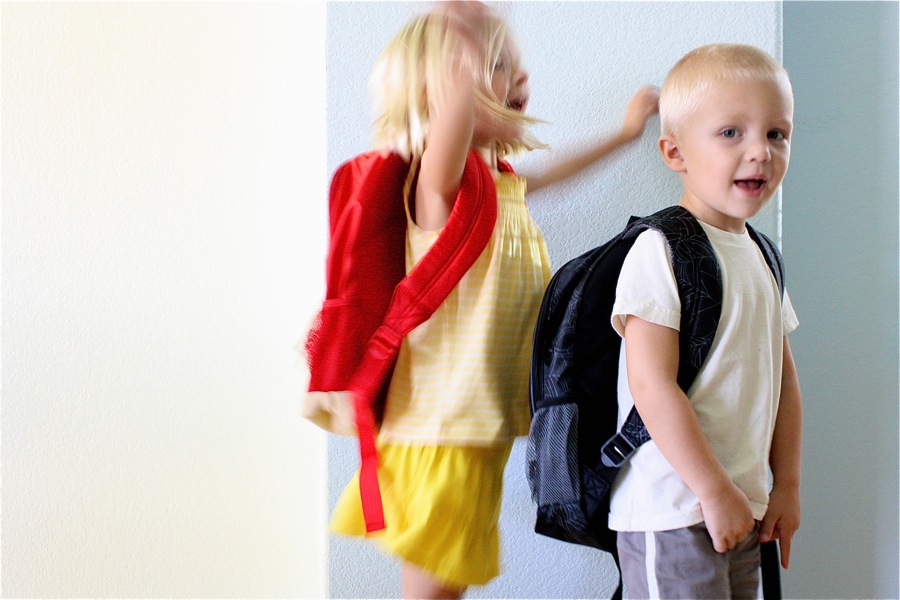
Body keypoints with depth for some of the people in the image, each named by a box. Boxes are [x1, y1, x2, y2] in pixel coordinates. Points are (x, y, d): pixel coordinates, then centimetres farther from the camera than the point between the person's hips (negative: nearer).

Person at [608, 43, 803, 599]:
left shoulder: (760, 255, 11)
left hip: (745, 508, 8)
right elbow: (652, 385, -19)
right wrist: (715, 491, -17)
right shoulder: (661, 250, -14)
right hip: (672, 511, -8)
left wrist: (788, 484, 13)